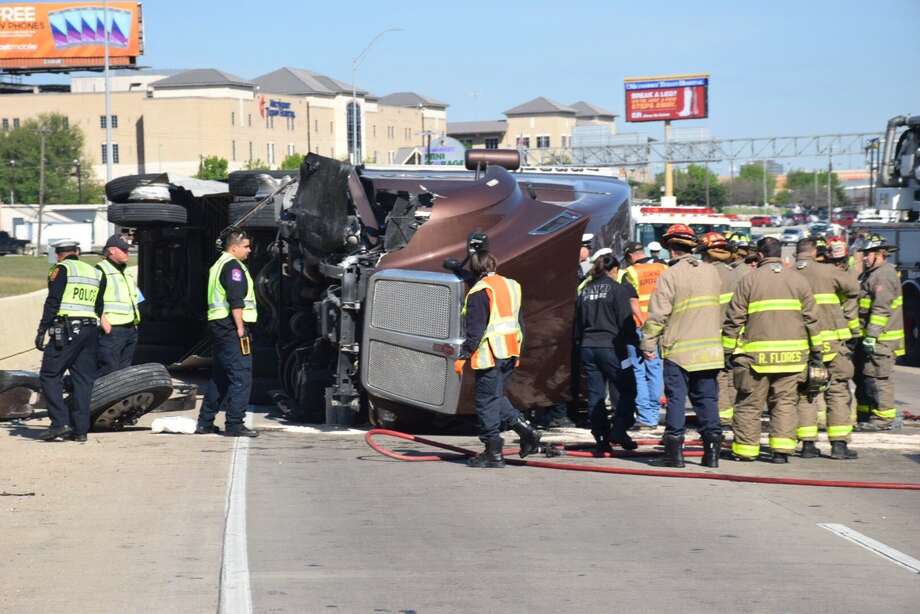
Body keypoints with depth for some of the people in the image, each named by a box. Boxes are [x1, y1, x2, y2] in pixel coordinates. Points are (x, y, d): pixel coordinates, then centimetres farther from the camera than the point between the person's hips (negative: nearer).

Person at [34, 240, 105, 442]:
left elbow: (53, 302, -10)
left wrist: (41, 331, -10)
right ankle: (80, 429, 5)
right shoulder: (96, 273, 18)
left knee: (50, 376, -2)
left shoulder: (61, 269, 0)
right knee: (83, 380, 7)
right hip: (90, 330, 6)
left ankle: (60, 422, -13)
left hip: (66, 330, -6)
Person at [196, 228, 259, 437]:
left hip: (218, 325, 11)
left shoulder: (219, 265, 21)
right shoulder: (233, 266, -11)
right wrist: (240, 327, -20)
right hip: (231, 326, -11)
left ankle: (205, 422, 19)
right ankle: (235, 424, -11)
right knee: (241, 376, -9)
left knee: (219, 376, 16)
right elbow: (235, 300, -19)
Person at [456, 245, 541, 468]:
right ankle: (526, 431, 5)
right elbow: (519, 322, 19)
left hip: (490, 355, -8)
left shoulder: (479, 291, -12)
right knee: (497, 397, 20)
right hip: (510, 353, 8)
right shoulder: (511, 285, 13)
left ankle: (493, 453, 1)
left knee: (487, 402, -1)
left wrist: (463, 356, -11)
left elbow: (475, 329, -16)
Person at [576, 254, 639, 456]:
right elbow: (626, 321, -9)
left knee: (595, 394, 6)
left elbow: (578, 323, 15)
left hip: (587, 347, 6)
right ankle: (618, 430, -10)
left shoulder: (585, 291, 12)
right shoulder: (618, 289, -5)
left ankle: (601, 440, 5)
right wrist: (636, 342, 1)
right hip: (611, 346, -6)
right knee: (627, 390, 5)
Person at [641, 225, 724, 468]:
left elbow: (657, 315, -11)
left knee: (676, 399, 1)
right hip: (709, 348, 5)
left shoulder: (670, 276, -9)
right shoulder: (711, 272, 9)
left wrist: (648, 344, -4)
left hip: (679, 350, -5)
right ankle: (712, 451, 7)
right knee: (707, 398, 9)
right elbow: (719, 306, 16)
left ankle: (674, 451, 0)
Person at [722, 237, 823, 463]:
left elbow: (734, 319, -1)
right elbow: (811, 318, 9)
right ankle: (782, 449, -2)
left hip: (756, 353, -2)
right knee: (785, 401, 7)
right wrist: (816, 349, 16)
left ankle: (745, 448, 12)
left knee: (750, 403, 7)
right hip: (791, 353, 2)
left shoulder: (749, 280, -2)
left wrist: (729, 349, 6)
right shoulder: (798, 279, 6)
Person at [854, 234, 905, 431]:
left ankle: (883, 418, -7)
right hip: (868, 336, 11)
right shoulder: (870, 274, 20)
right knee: (863, 378, 13)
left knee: (877, 378, -10)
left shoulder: (884, 274, -14)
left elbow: (881, 309, -22)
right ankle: (864, 417, 19)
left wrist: (871, 336, -24)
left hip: (881, 339, -11)